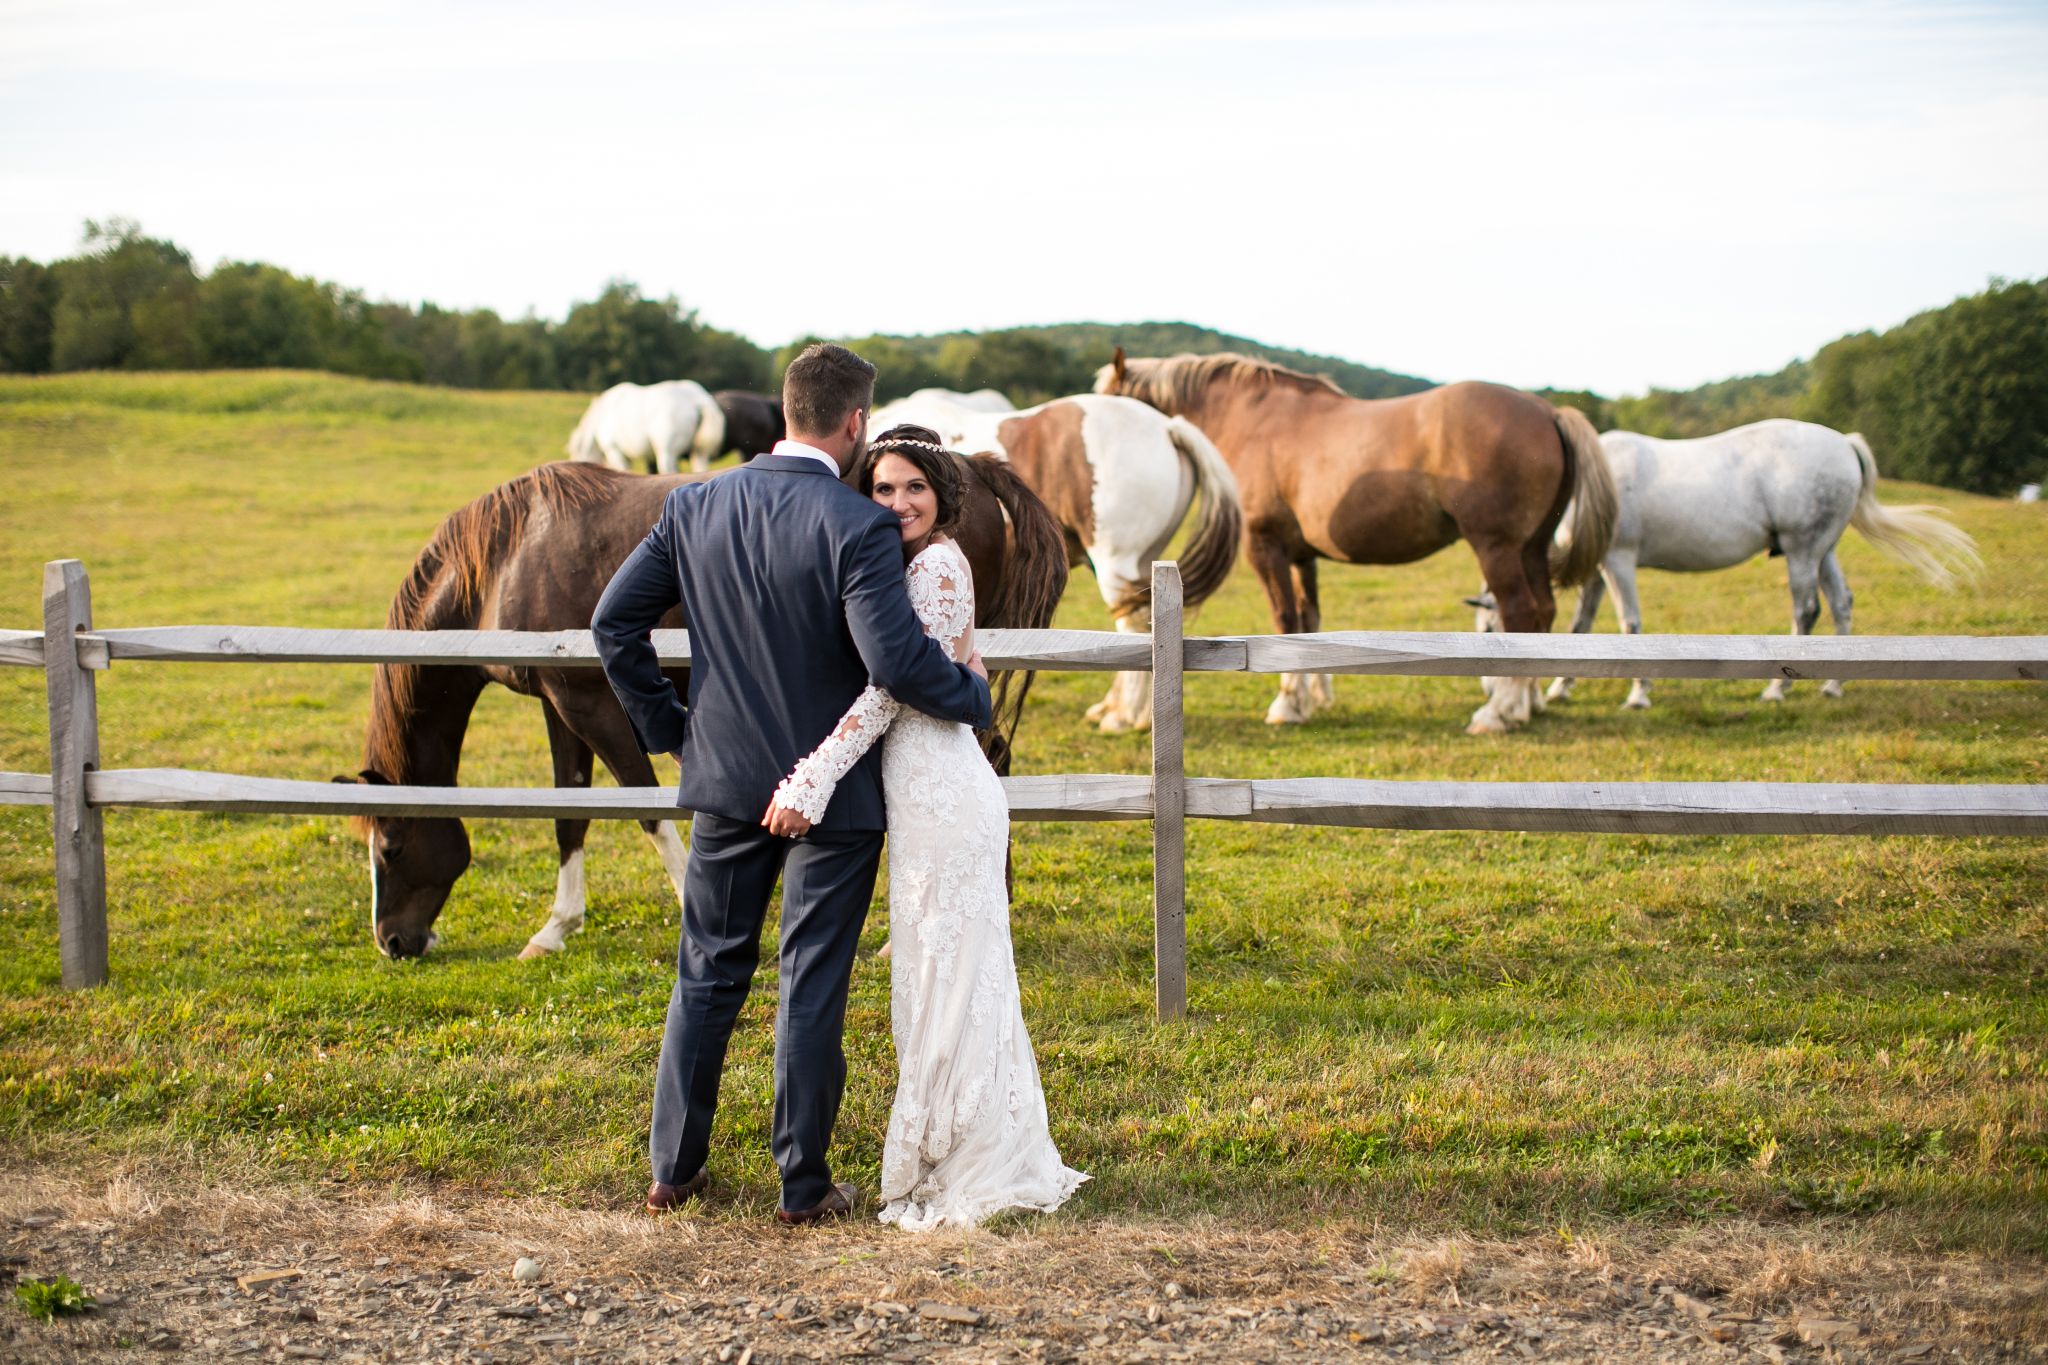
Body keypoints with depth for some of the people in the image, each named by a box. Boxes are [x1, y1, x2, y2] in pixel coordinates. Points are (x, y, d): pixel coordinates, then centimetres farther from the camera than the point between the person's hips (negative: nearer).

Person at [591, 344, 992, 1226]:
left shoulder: (696, 506, -2)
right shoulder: (857, 527, -19)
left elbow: (614, 622, 2)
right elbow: (896, 660, -27)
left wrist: (664, 726, 11)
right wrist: (971, 693, -8)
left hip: (724, 783, 4)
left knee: (709, 974, 16)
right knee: (812, 986, 6)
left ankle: (673, 1166, 21)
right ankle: (803, 1184, 13)